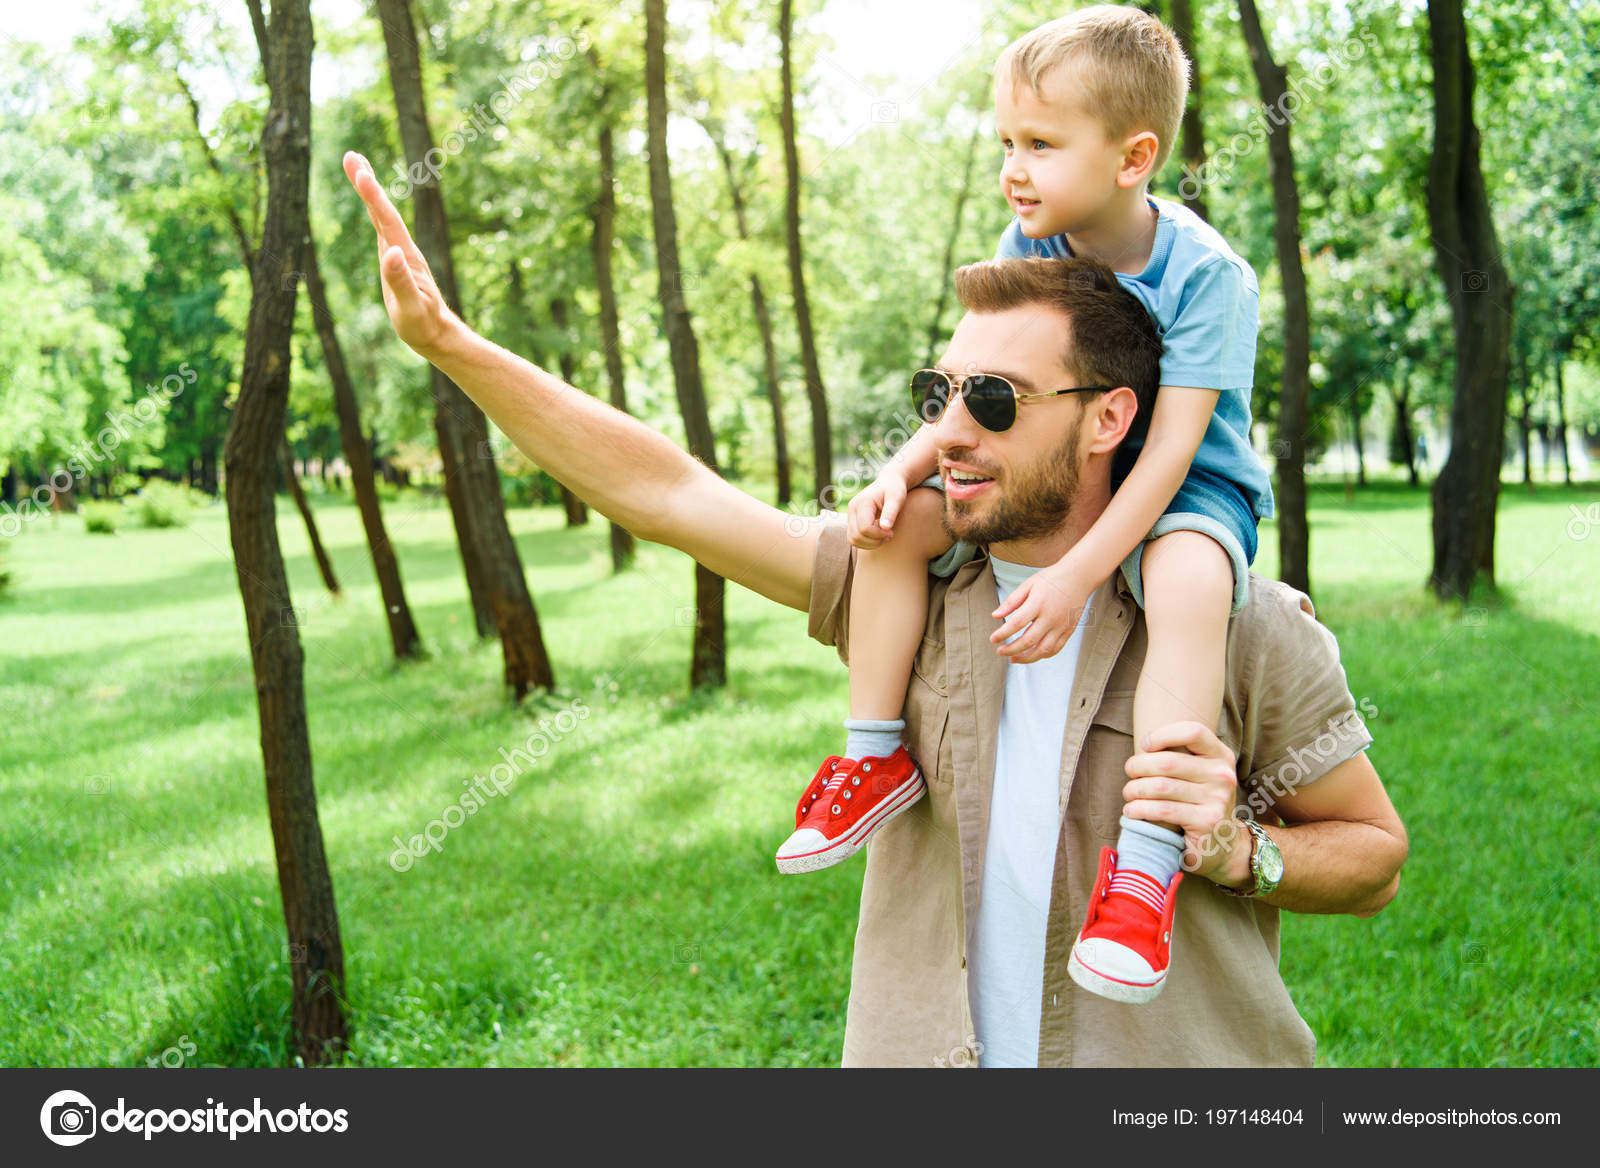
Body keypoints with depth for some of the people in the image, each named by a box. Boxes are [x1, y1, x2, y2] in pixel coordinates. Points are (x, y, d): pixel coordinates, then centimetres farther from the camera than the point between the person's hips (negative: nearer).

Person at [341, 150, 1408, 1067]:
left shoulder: (1247, 632, -10)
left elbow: (1374, 856, 0)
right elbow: (663, 491, -6)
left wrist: (1238, 851, -20)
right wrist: (448, 342, -11)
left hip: (1175, 1055, -2)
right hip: (920, 1050, 3)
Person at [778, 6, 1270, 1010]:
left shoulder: (1206, 274, -21)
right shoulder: (1031, 246, -4)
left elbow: (1168, 448, -26)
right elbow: (987, 390, 1)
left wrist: (1074, 576, -34)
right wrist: (906, 469, -18)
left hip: (1187, 493, -6)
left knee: (1189, 580, -40)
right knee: (897, 523, -13)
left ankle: (1148, 859, -39)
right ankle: (877, 756, -4)